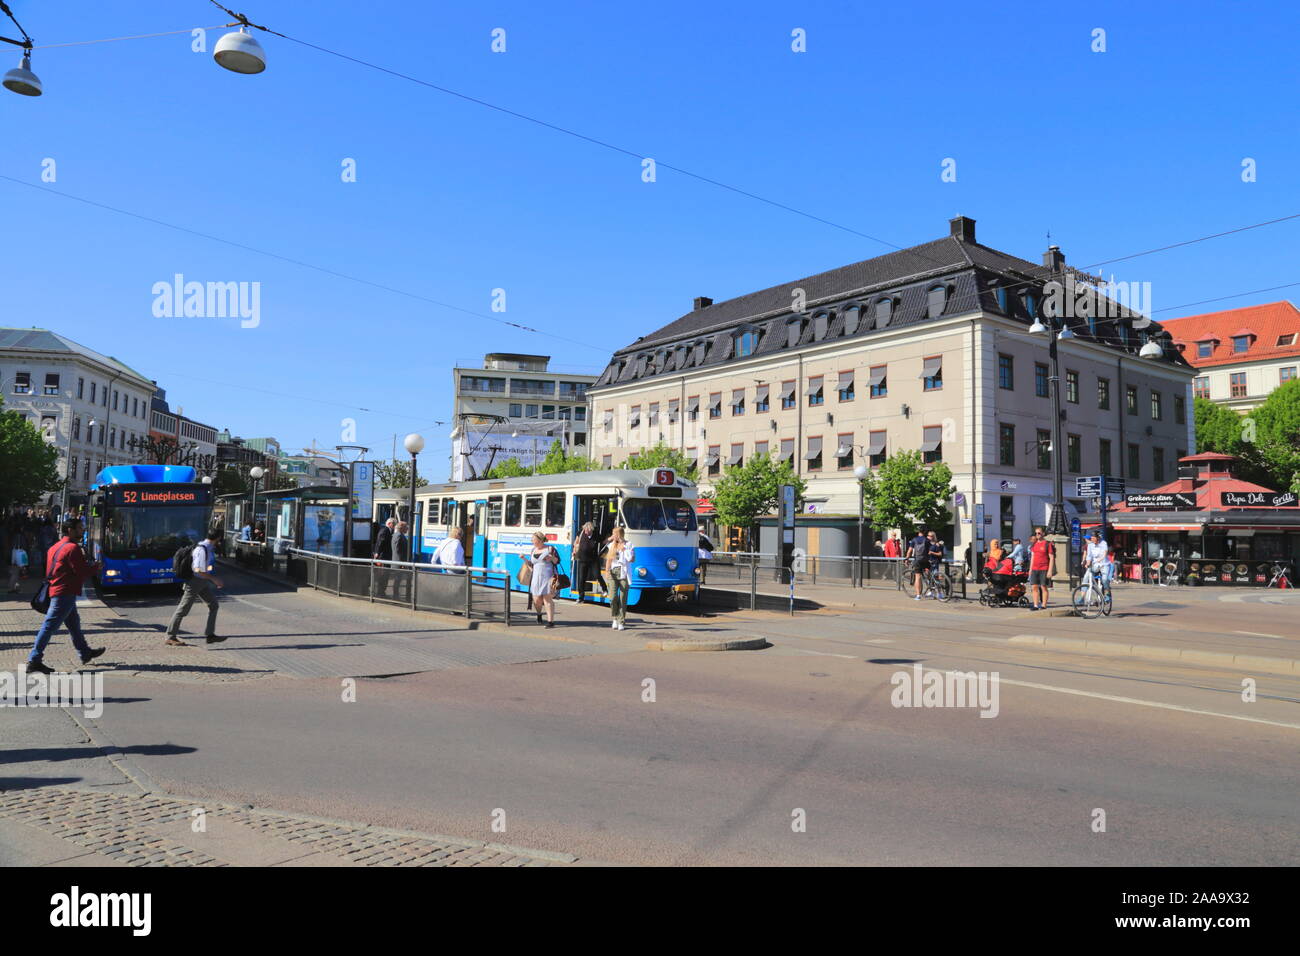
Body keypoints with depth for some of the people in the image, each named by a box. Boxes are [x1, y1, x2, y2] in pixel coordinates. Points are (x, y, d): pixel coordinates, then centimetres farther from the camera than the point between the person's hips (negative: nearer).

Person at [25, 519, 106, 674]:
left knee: (74, 623, 20)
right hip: (66, 593, -10)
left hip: (56, 590, 10)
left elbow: (49, 571, 18)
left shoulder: (55, 547, 14)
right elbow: (82, 572, -18)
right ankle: (34, 660, -6)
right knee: (49, 626, -8)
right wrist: (96, 567, 0)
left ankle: (85, 653, 32)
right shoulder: (73, 548, -15)